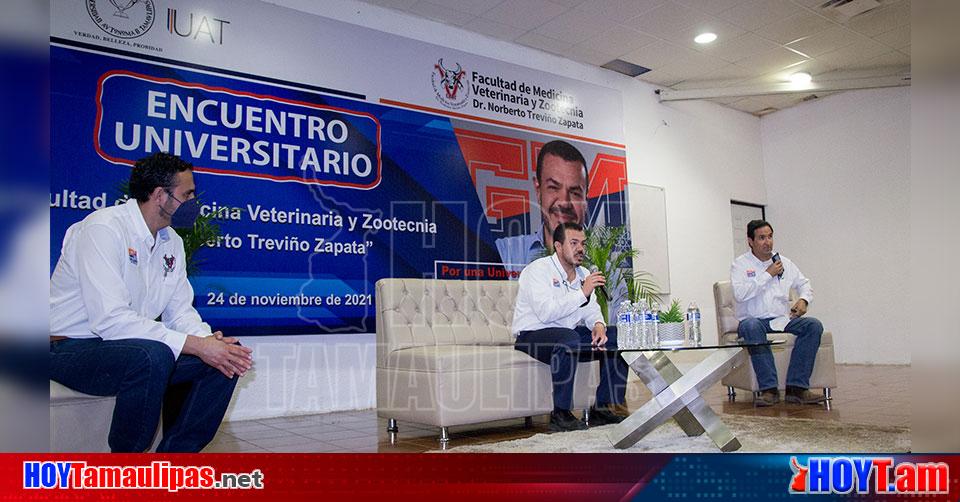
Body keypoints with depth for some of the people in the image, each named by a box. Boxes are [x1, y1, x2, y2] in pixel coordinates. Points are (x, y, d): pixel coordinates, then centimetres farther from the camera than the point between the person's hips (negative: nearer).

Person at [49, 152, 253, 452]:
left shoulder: (171, 241, 7)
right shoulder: (104, 228, -20)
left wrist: (208, 340, -16)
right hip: (72, 348, -7)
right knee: (152, 356, -36)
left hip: (135, 346, 8)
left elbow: (180, 311, 7)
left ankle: (175, 453, 3)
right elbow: (110, 319, -29)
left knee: (225, 359, -8)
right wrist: (196, 345, -31)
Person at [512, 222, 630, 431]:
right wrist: (582, 293, -26)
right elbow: (546, 312, -26)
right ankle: (560, 414, -28)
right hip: (533, 336, -8)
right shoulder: (539, 270, -13)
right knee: (569, 338, -39)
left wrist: (598, 325, -14)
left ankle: (604, 407, -3)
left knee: (617, 336, -6)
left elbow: (591, 310, 10)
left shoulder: (583, 274, 13)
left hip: (570, 335, 8)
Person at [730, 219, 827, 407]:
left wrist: (804, 300, 3)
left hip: (782, 319, 4)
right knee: (751, 326, -39)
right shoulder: (740, 264, 1)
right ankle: (769, 389, -38)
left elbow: (804, 284, 26)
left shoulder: (785, 263, 16)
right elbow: (740, 294, -15)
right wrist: (768, 274, -10)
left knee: (814, 325, -23)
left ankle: (797, 387, -27)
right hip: (755, 320, -4)